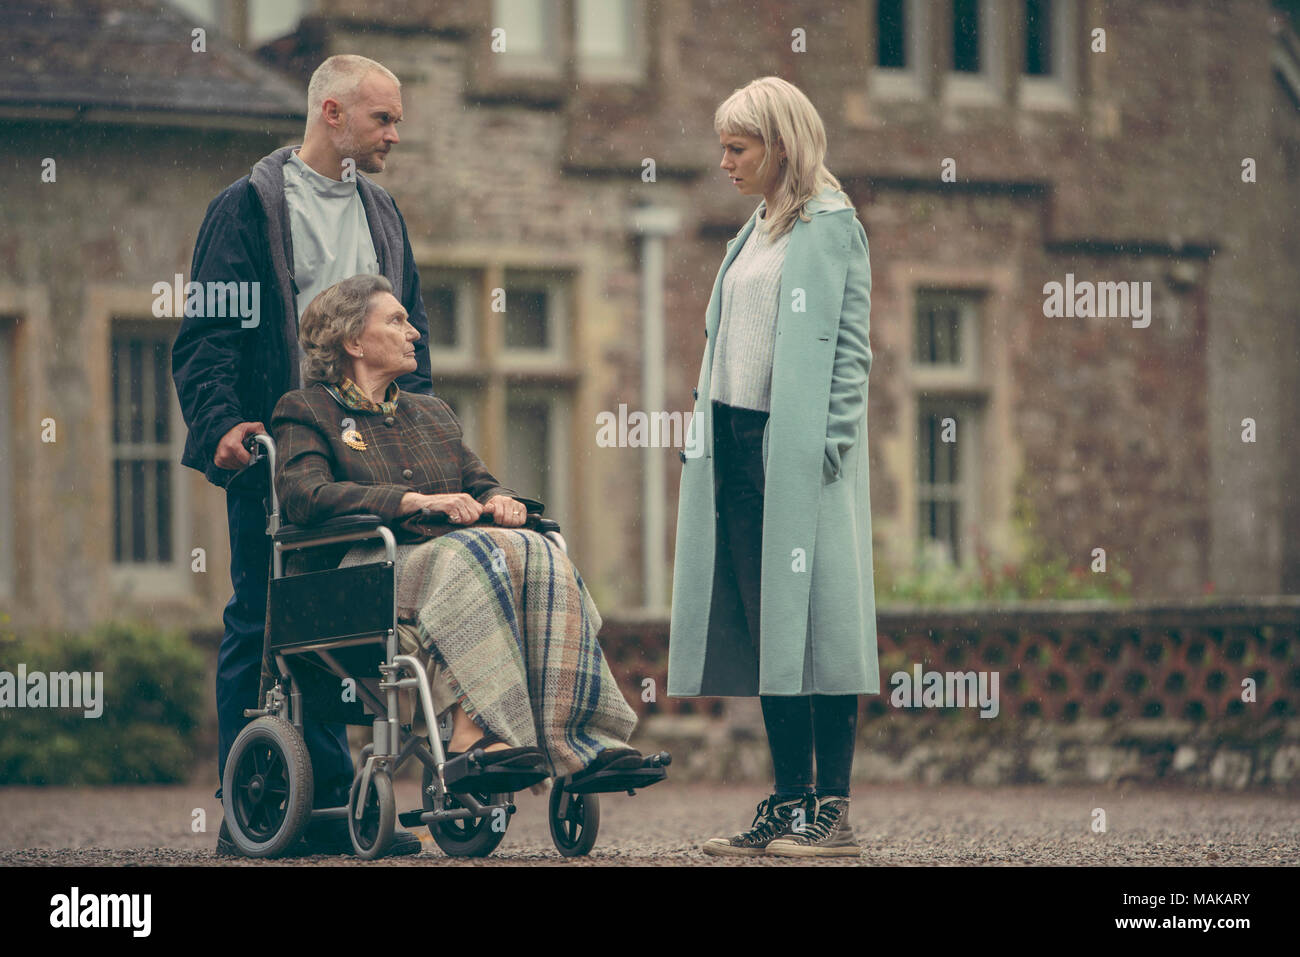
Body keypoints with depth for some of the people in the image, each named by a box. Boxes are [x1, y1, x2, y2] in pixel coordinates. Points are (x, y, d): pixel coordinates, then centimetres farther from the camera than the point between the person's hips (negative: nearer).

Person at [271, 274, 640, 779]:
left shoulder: (433, 412, 32)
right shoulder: (305, 411, 11)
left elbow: (478, 483, 26)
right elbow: (302, 495, -8)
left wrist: (497, 500, -2)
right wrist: (416, 501, -17)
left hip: (454, 555, 6)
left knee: (538, 556, -28)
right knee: (473, 554, -37)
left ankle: (573, 739, -42)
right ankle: (472, 733, -49)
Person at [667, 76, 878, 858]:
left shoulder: (831, 227, -5)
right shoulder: (756, 231, 19)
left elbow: (850, 347, -9)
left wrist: (831, 442, -16)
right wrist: (707, 433, 13)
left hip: (798, 450, -8)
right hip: (738, 442, 8)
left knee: (812, 622, -6)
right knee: (762, 630, 7)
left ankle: (833, 812, -4)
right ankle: (789, 803, 11)